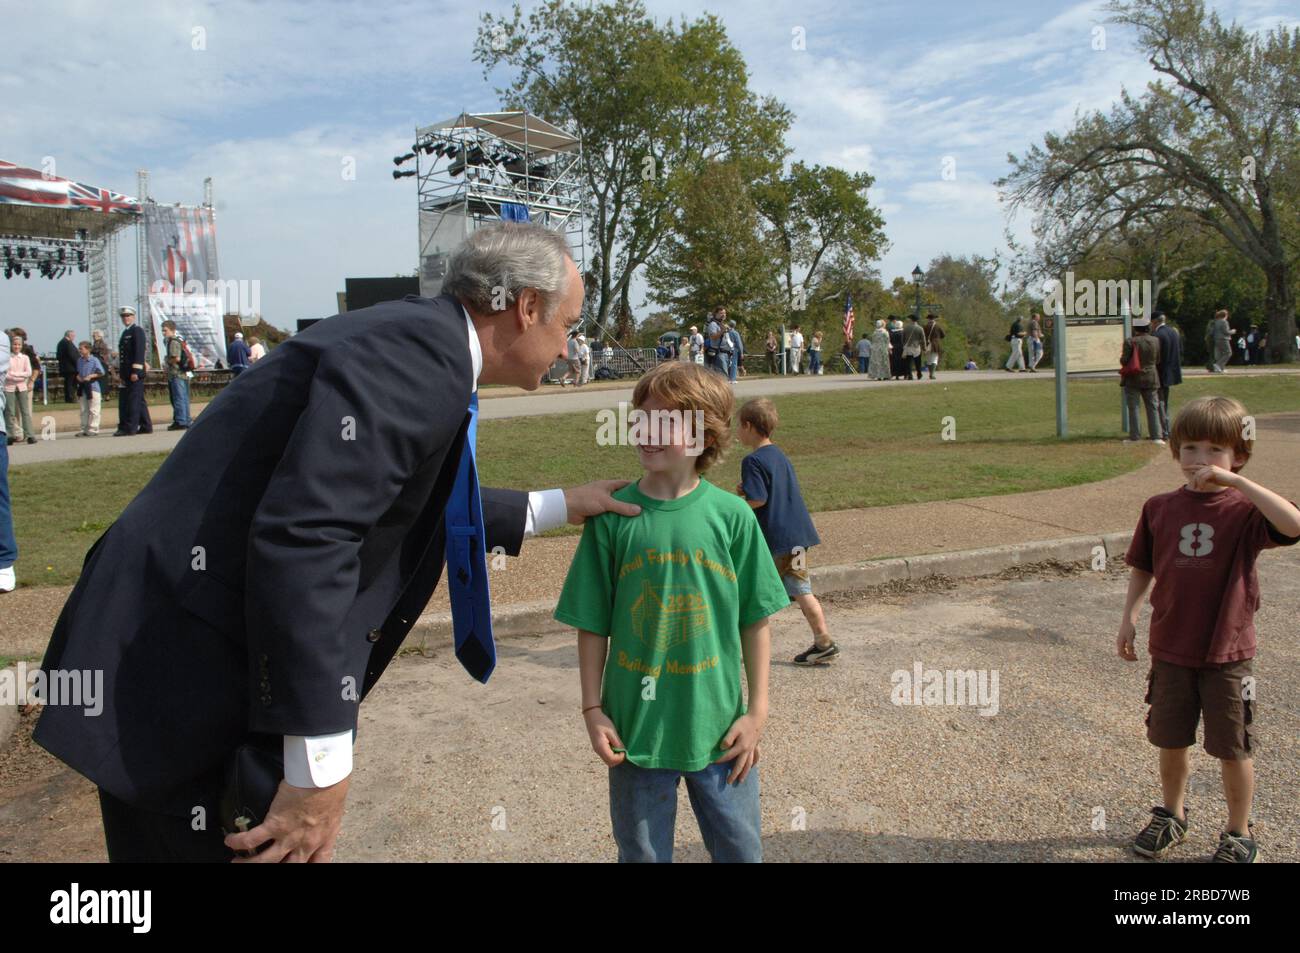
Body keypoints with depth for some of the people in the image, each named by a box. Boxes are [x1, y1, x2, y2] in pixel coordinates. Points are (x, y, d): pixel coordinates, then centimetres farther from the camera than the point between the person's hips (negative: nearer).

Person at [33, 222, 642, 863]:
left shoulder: (416, 340, 10)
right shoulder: (422, 350, -21)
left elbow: (409, 508, 22)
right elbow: (303, 536, -30)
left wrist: (553, 508, 28)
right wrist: (321, 763, -26)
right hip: (183, 671, -10)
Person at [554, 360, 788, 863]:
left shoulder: (732, 514, -9)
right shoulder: (612, 516, -9)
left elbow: (755, 621, -2)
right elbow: (593, 625, -2)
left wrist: (757, 710, 0)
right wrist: (592, 710, -2)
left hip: (719, 726, 1)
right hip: (635, 727, 0)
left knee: (740, 849, 18)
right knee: (643, 853, 18)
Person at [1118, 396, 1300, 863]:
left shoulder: (1244, 509, -10)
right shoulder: (1159, 508, 0)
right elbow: (1142, 568, 9)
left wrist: (1235, 480, -32)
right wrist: (1129, 617, 3)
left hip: (1227, 654, -3)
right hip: (1170, 649, 3)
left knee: (1233, 748, 10)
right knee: (1171, 740, 17)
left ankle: (1239, 833, 32)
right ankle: (1172, 815, 40)